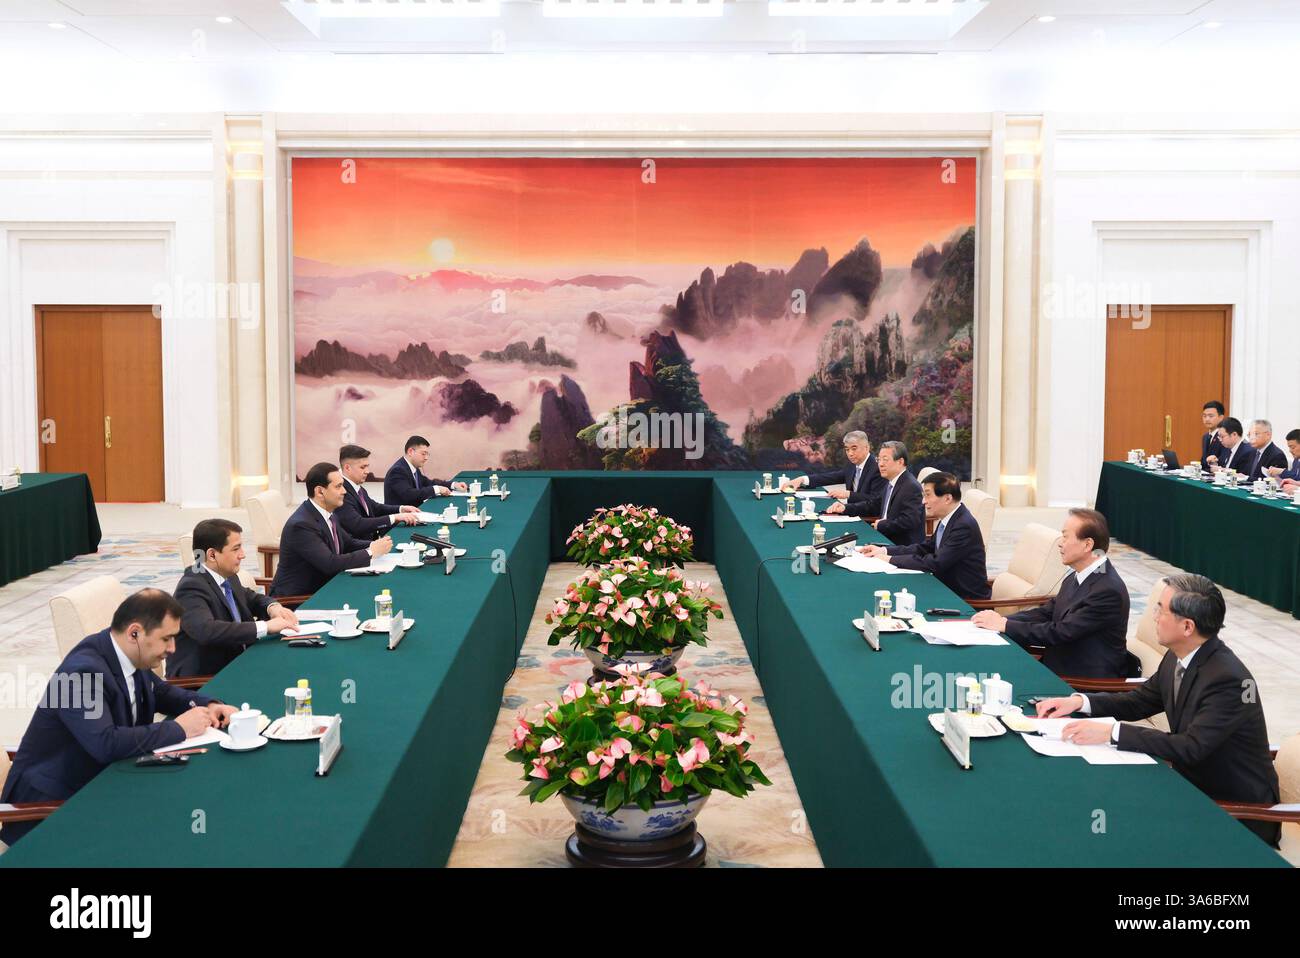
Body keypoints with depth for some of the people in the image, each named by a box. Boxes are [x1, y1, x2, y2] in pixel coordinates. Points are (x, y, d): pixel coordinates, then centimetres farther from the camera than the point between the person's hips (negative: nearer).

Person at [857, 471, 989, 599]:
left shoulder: (964, 526, -23)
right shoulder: (948, 519, 6)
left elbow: (936, 563, -25)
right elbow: (925, 548, 13)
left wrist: (891, 559, -18)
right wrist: (884, 550, 2)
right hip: (947, 588, 8)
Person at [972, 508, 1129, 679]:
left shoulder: (1108, 590, -21)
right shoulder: (1076, 577, 7)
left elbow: (1061, 632, -22)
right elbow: (1046, 613, 9)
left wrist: (1005, 625, -16)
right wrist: (1000, 619, -7)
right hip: (1060, 667, 8)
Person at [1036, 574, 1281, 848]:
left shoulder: (1228, 680, -27)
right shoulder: (1177, 658, -2)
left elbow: (1191, 747, -31)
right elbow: (1140, 701, 11)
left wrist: (1112, 733, -33)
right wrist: (1079, 702, -4)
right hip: (1194, 787, 7)